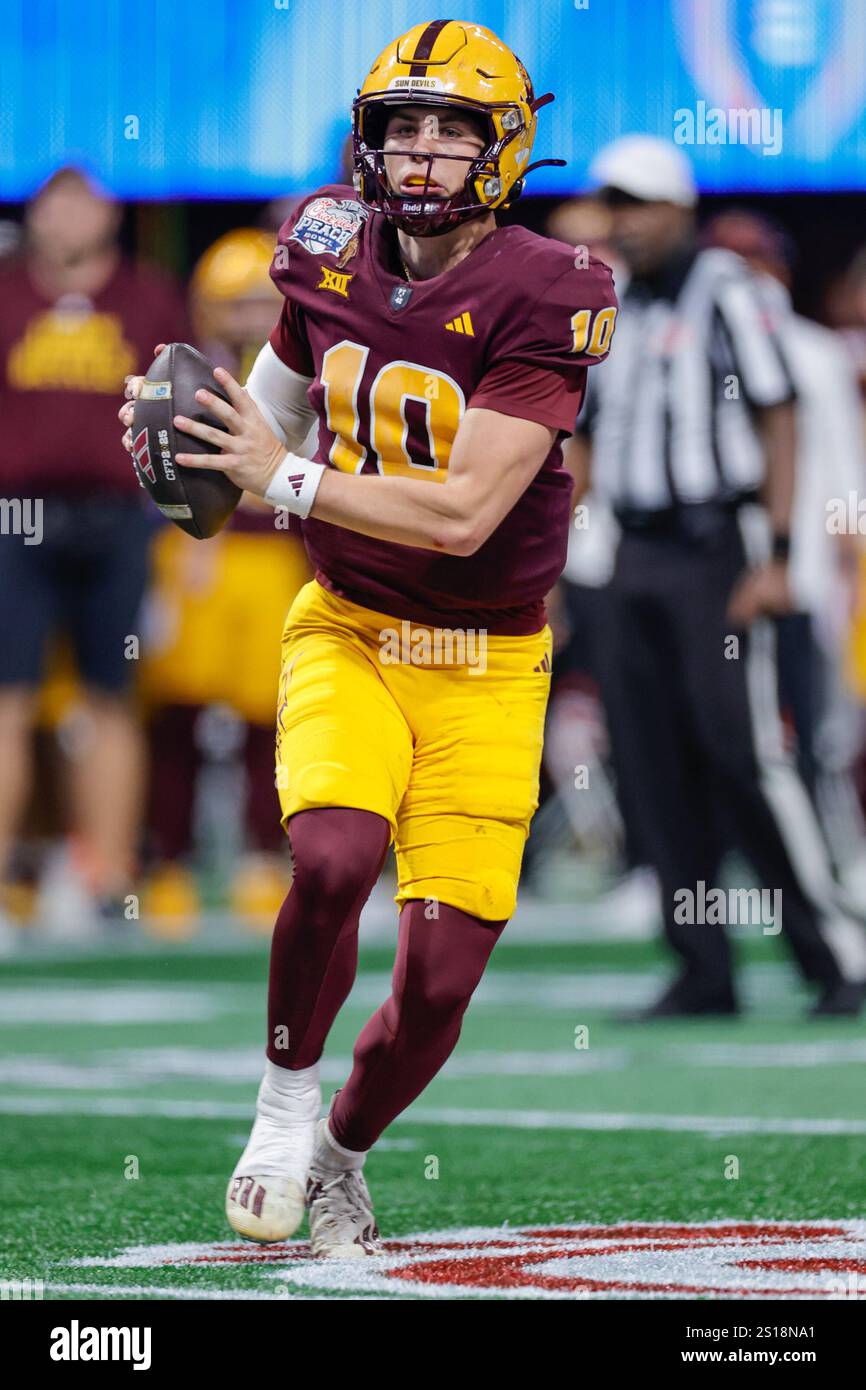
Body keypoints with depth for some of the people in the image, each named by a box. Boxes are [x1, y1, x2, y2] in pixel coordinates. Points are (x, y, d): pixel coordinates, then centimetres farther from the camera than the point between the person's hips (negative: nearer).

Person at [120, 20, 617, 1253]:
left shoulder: (540, 298, -16)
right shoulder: (334, 253, -1)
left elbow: (463, 514, -23)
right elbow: (276, 406, 18)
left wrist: (285, 480, -21)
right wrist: (184, 435, -3)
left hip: (483, 665, -2)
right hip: (346, 632, 2)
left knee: (441, 974, -5)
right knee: (334, 854, -28)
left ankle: (339, 1157, 25)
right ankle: (286, 1099, -2)